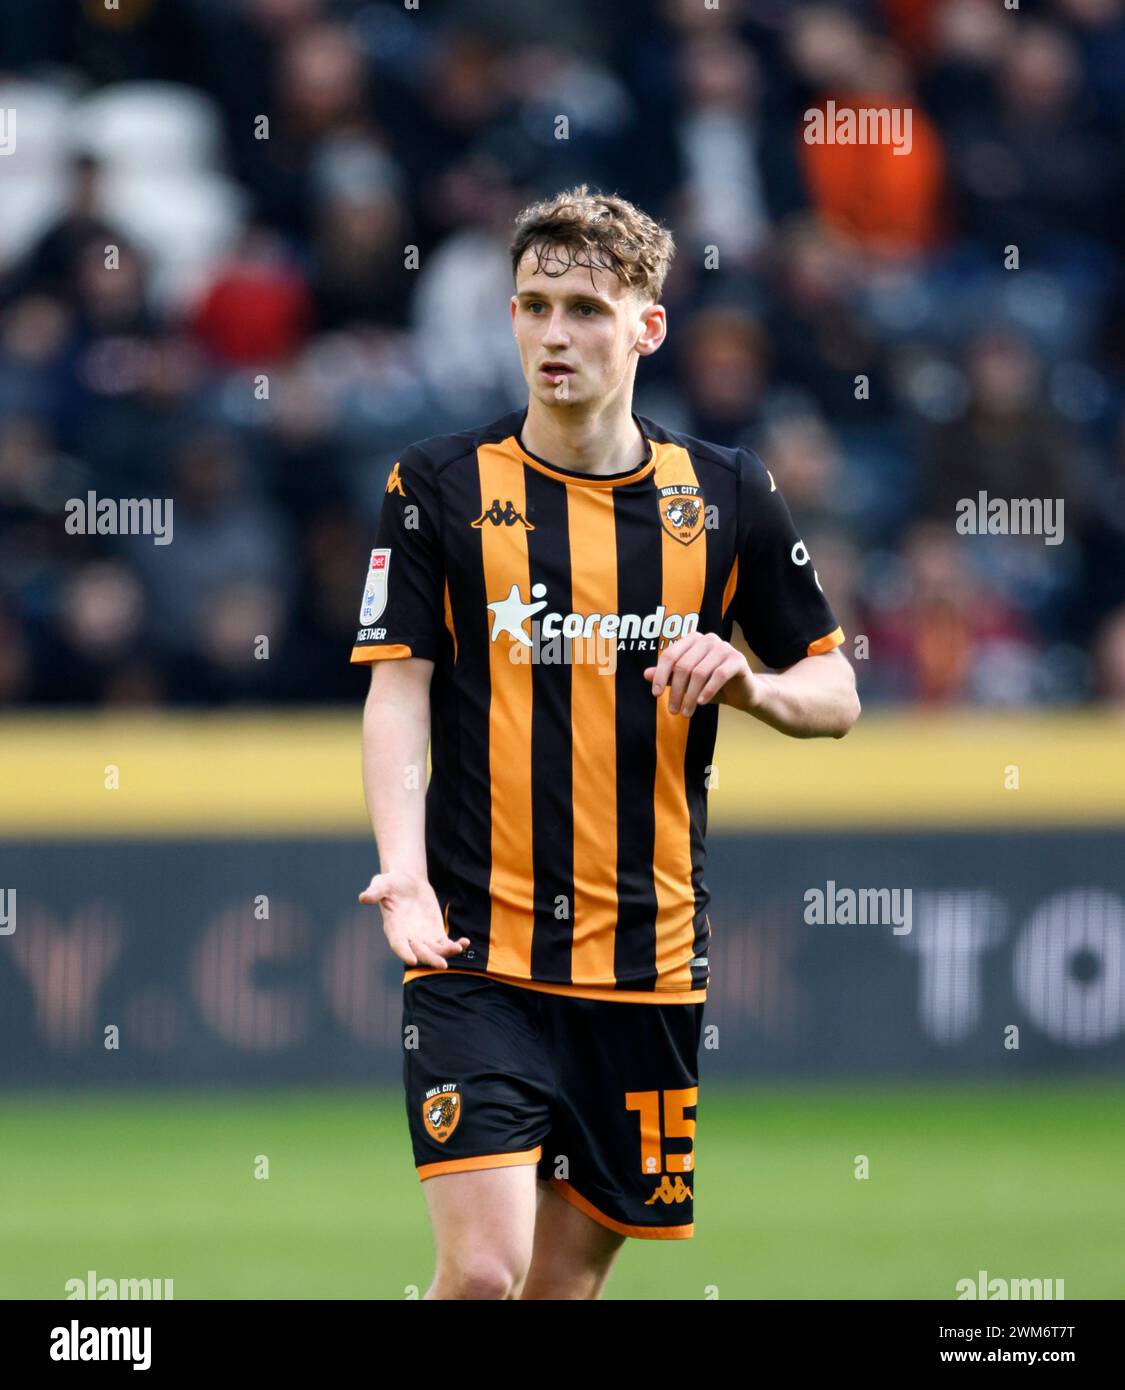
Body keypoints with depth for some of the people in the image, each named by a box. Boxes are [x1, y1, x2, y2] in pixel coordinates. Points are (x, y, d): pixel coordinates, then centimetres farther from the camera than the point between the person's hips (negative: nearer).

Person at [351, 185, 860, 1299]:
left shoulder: (726, 494, 7)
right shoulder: (440, 484, 1)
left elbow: (834, 694, 13)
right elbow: (396, 693, -3)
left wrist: (746, 684, -10)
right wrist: (404, 873, -19)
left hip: (648, 963, 3)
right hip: (478, 956, -3)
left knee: (570, 1275, 8)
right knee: (484, 1268, -17)